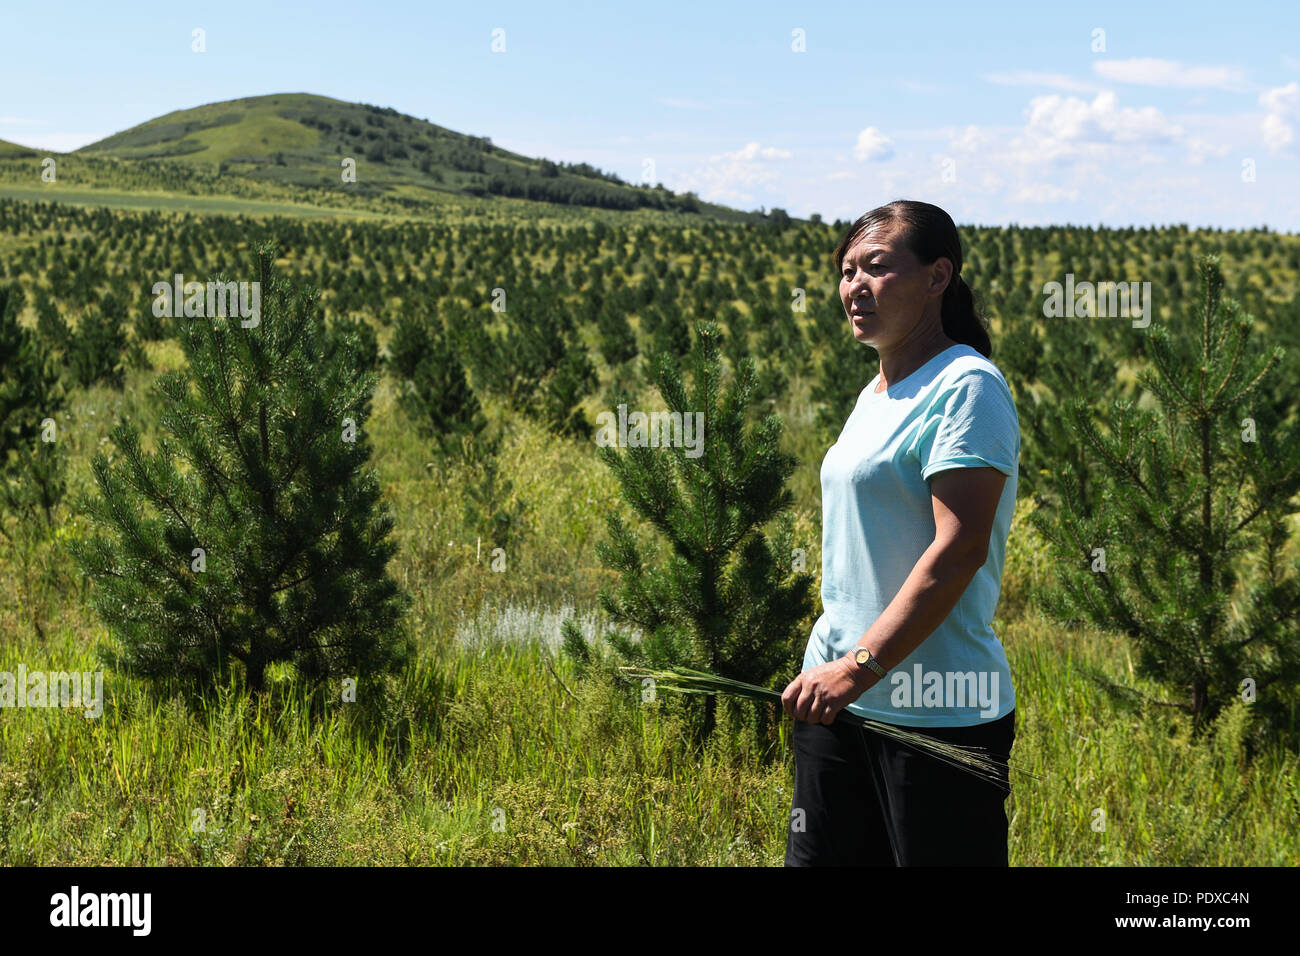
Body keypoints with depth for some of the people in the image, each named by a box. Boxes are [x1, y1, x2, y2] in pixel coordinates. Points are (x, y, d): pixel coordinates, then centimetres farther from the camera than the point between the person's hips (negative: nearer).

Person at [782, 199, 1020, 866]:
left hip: (935, 712, -8)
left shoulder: (967, 387, -11)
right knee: (818, 858, 12)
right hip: (837, 694, 9)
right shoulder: (875, 393, 16)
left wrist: (861, 666, -25)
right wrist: (831, 669, 18)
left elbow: (958, 549, -21)